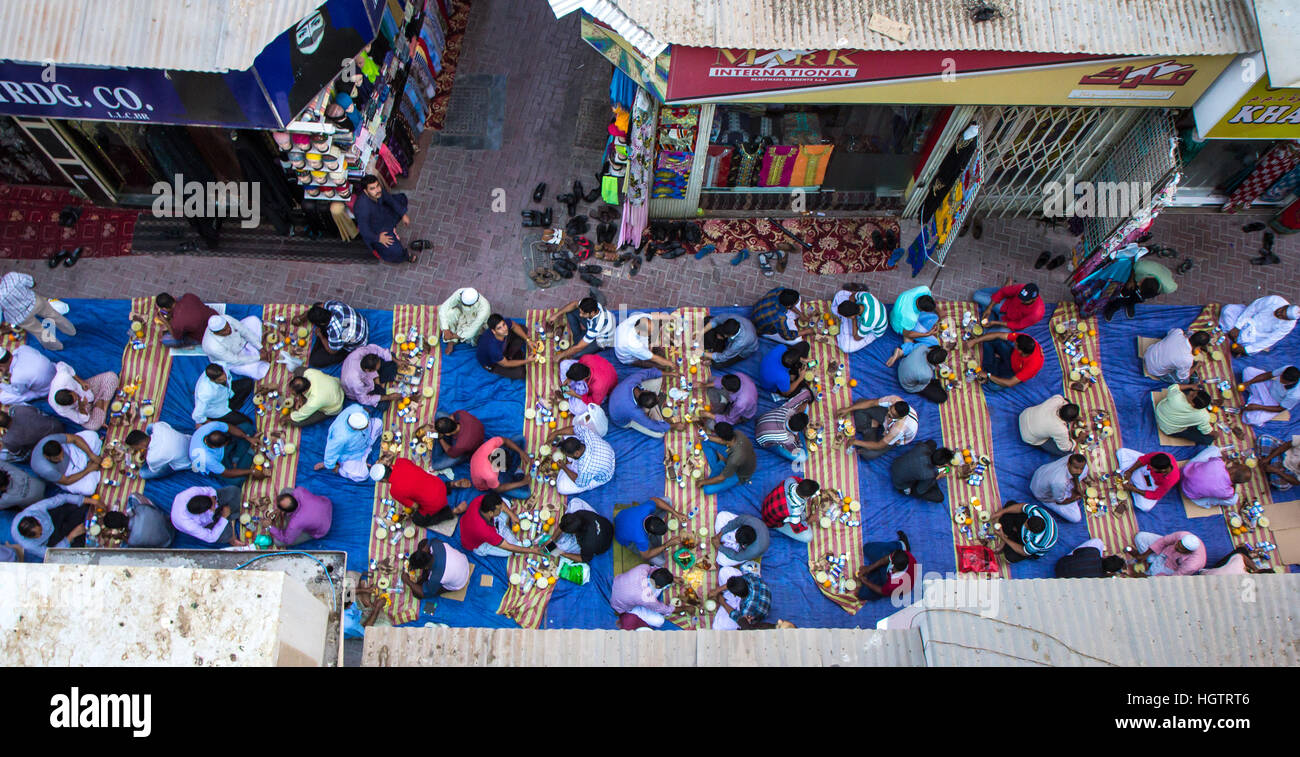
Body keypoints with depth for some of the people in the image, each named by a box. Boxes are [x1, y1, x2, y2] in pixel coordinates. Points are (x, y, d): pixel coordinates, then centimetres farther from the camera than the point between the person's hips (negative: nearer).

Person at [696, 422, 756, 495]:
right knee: (706, 442, 0)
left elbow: (721, 478, -26)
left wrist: (703, 482, -12)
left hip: (739, 475, -6)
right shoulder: (737, 433, -26)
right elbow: (724, 441, 1)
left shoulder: (734, 460, -44)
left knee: (708, 489, -20)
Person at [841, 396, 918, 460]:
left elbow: (880, 446, -33)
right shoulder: (894, 399, -36)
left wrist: (857, 442, -31)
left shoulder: (900, 428, -45)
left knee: (868, 454, -20)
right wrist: (849, 409, -25)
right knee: (860, 402, -11)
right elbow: (871, 403, -22)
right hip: (886, 420, 5)